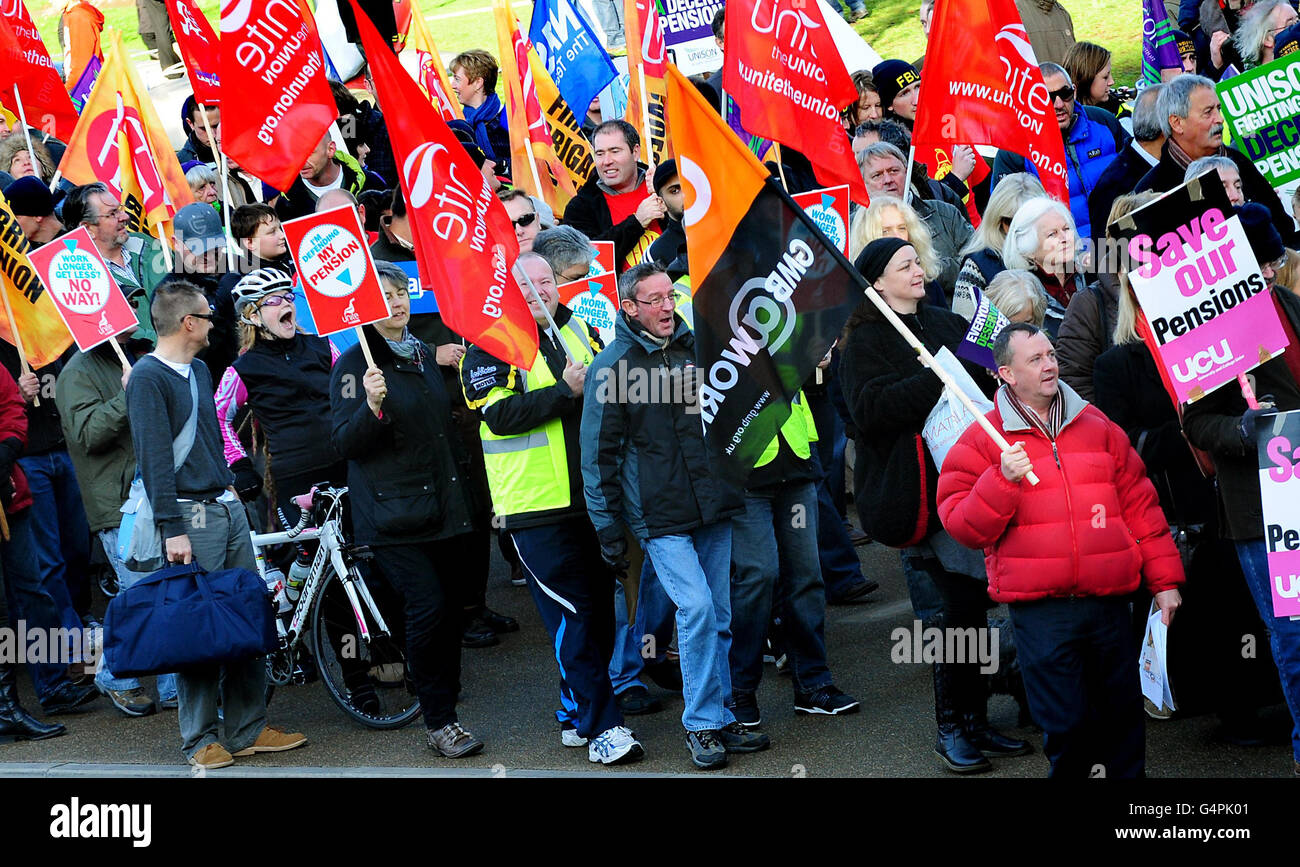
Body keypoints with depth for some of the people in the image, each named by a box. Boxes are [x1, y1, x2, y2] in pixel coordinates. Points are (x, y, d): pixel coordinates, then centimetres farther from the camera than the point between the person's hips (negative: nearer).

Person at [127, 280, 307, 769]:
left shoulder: (200, 370, 17)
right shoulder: (148, 378, -10)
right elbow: (154, 456, -15)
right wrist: (172, 528, -18)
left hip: (228, 508, 8)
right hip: (191, 517, -8)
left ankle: (249, 730, 16)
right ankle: (200, 741, 5)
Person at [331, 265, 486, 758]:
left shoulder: (423, 355, 16)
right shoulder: (354, 365, -6)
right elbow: (344, 444, -14)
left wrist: (463, 475, 24)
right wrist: (372, 406, -29)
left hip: (443, 508, 7)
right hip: (393, 511, -7)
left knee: (450, 603, 6)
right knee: (428, 605, -14)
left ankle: (445, 703, 17)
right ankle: (439, 723, -7)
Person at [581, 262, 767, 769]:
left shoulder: (694, 346, 9)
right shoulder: (611, 367, -7)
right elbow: (597, 455, -5)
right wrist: (607, 527, -6)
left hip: (714, 508, 5)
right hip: (660, 517, -5)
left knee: (719, 617, 8)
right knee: (696, 608, -15)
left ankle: (718, 718, 19)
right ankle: (703, 723, -3)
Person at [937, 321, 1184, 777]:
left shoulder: (1097, 425, 12)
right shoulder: (983, 440, 1)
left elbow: (1139, 503, 14)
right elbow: (964, 526, -5)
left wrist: (1164, 578, 12)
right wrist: (1003, 479, -19)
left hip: (1109, 602, 3)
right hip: (1039, 610, -3)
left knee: (1123, 714, 9)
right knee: (1066, 724, -3)